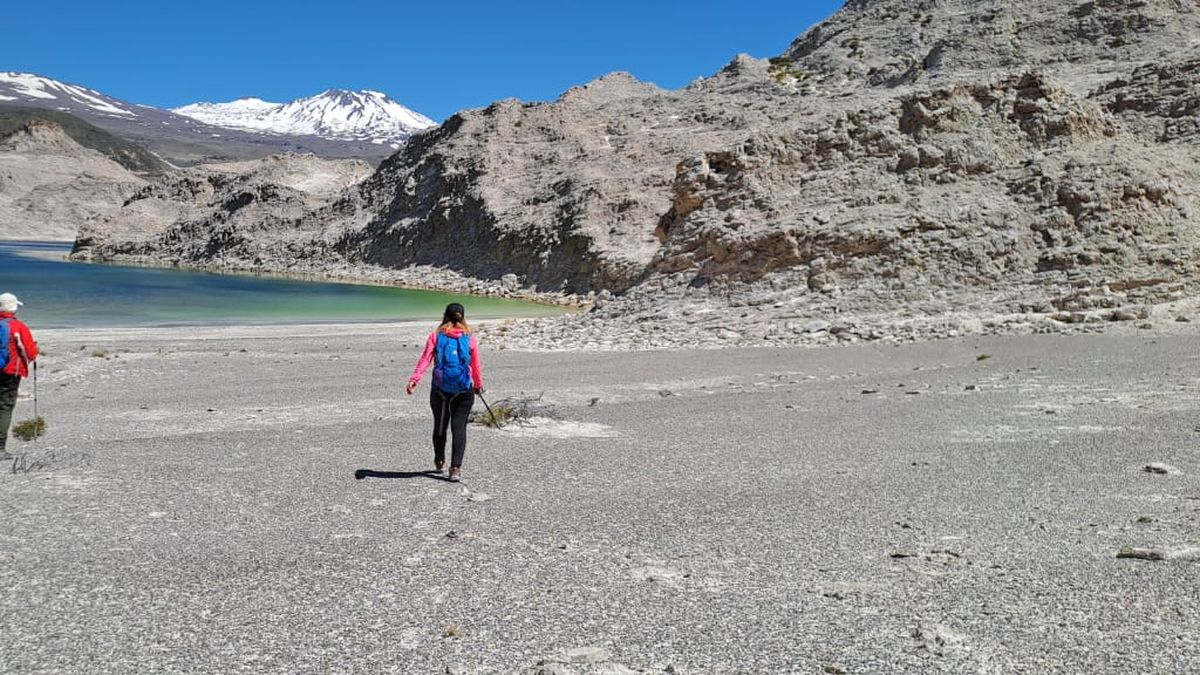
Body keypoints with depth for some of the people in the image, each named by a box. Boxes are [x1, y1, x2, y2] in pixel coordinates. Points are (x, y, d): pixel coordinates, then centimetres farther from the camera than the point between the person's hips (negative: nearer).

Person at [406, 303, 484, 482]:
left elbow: (425, 359, -11)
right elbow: (476, 365, 6)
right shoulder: (470, 338, 1)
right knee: (459, 428, 1)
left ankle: (439, 462, 33)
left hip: (440, 389, 1)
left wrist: (414, 380, -17)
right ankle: (456, 468, -8)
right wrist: (479, 385, 20)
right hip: (464, 390, -1)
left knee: (440, 426, 17)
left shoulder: (436, 336, 0)